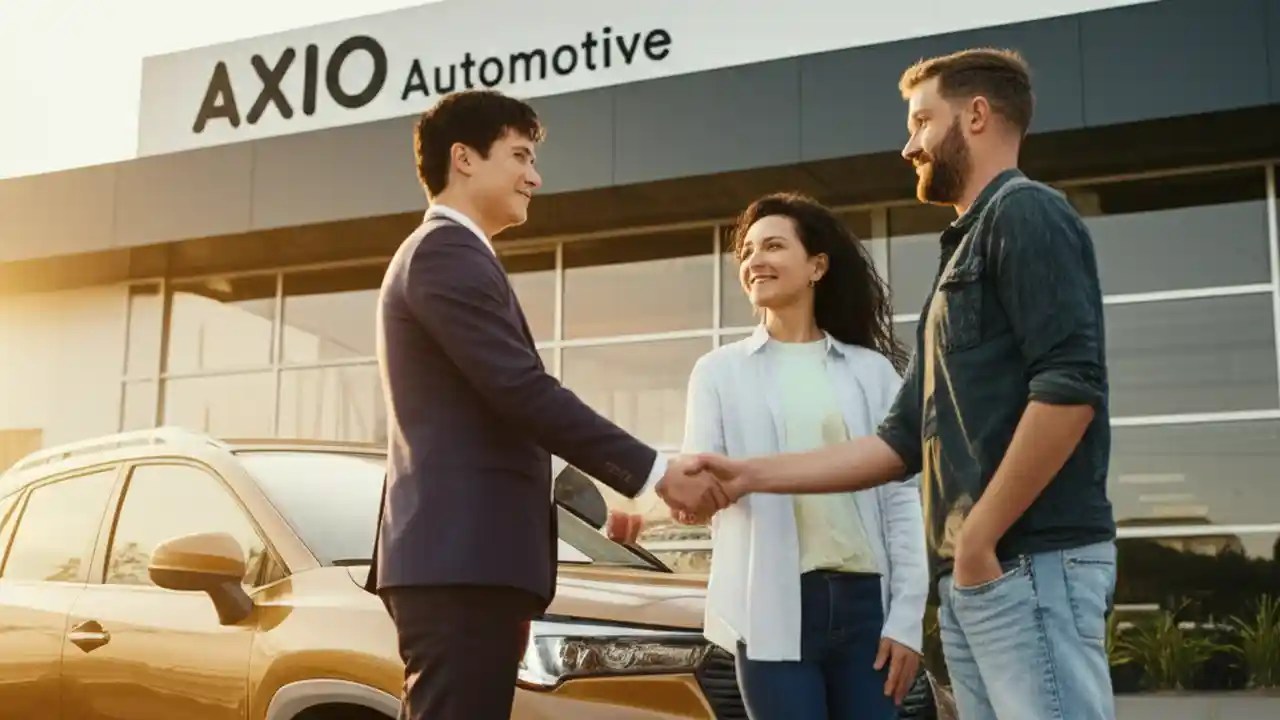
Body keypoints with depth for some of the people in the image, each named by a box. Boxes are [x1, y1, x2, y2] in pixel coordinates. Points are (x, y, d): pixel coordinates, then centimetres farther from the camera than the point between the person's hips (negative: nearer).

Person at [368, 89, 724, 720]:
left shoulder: (442, 255, 26)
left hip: (458, 556, 11)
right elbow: (524, 391, -18)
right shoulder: (447, 254, -8)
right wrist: (654, 472, -15)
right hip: (460, 558, -11)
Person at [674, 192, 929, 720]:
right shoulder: (720, 370, 9)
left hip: (865, 601, 1)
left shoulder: (872, 370, 10)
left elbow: (904, 496, 5)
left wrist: (907, 616, -2)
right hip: (771, 608, -1)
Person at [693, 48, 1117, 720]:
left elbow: (1071, 386, -17)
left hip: (1031, 562, -9)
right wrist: (751, 474, 18)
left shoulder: (1025, 214, -3)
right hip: (971, 575, 9)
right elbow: (901, 441, 22)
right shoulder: (963, 253, 24)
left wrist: (978, 540, -14)